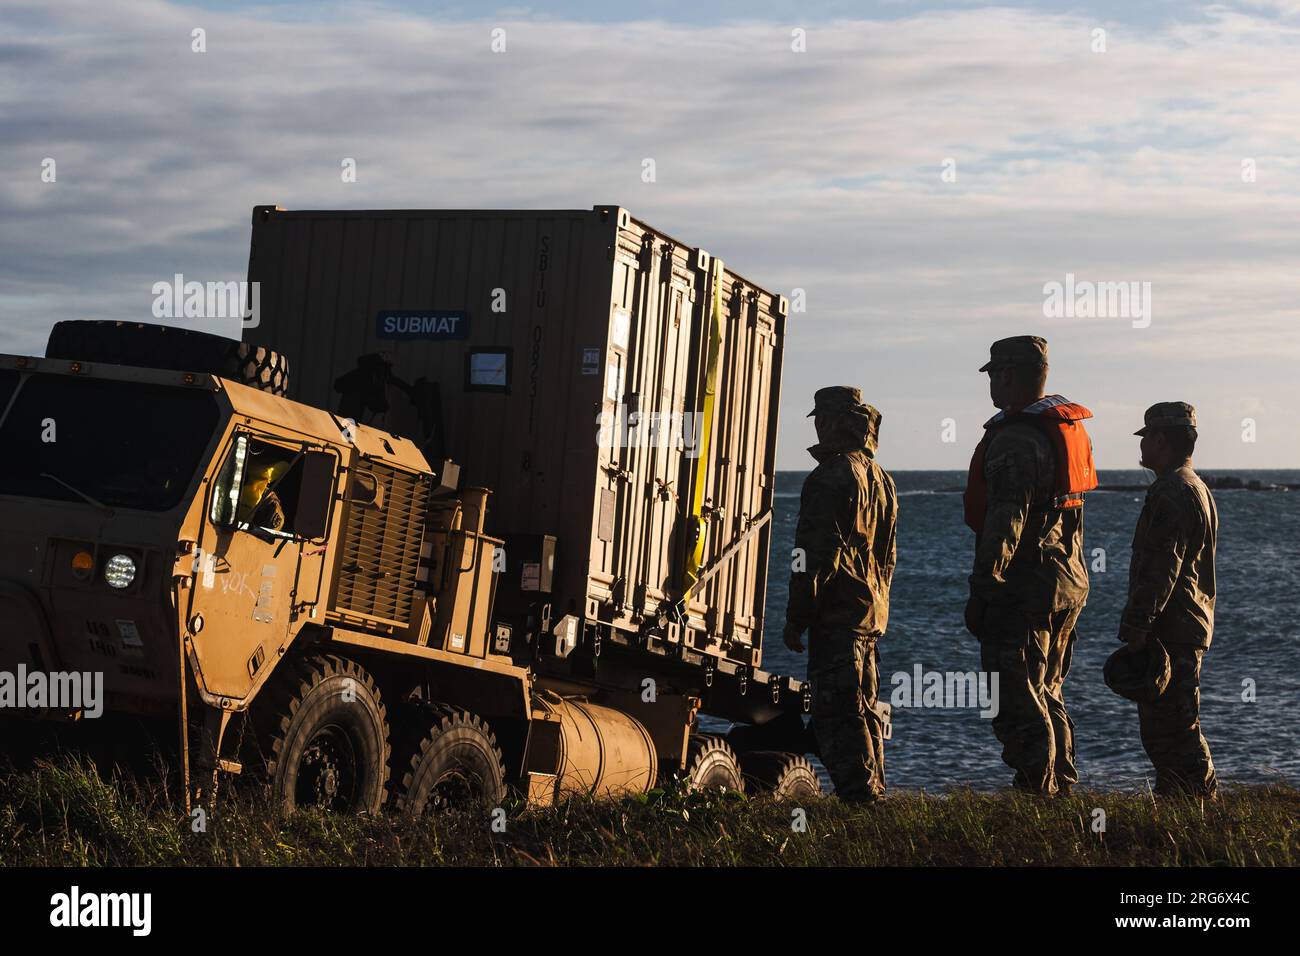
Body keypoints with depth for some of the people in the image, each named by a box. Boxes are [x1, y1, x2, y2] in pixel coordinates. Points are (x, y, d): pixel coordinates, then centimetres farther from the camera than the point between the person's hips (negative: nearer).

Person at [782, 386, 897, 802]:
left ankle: (857, 794, -12)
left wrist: (796, 617, -14)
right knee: (865, 705, 16)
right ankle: (874, 792, 21)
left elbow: (814, 554, -17)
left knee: (836, 709, -8)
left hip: (836, 612, -9)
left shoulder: (832, 477, -13)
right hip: (872, 612, 9)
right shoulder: (881, 479, 17)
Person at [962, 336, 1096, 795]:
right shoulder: (1070, 427, 15)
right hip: (1068, 582, 10)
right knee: (1047, 694, 18)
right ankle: (1062, 787, 22)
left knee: (1015, 700, -6)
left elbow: (1006, 520, -22)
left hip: (1023, 585, -10)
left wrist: (982, 588, -20)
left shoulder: (1015, 438, -16)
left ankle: (1035, 787, -6)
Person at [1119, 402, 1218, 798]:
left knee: (1173, 727, -8)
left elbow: (1161, 566, -23)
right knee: (1170, 725, 16)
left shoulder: (1171, 492, -16)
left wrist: (1138, 625, -23)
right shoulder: (1197, 488, 19)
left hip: (1170, 631, -11)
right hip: (1189, 627, 11)